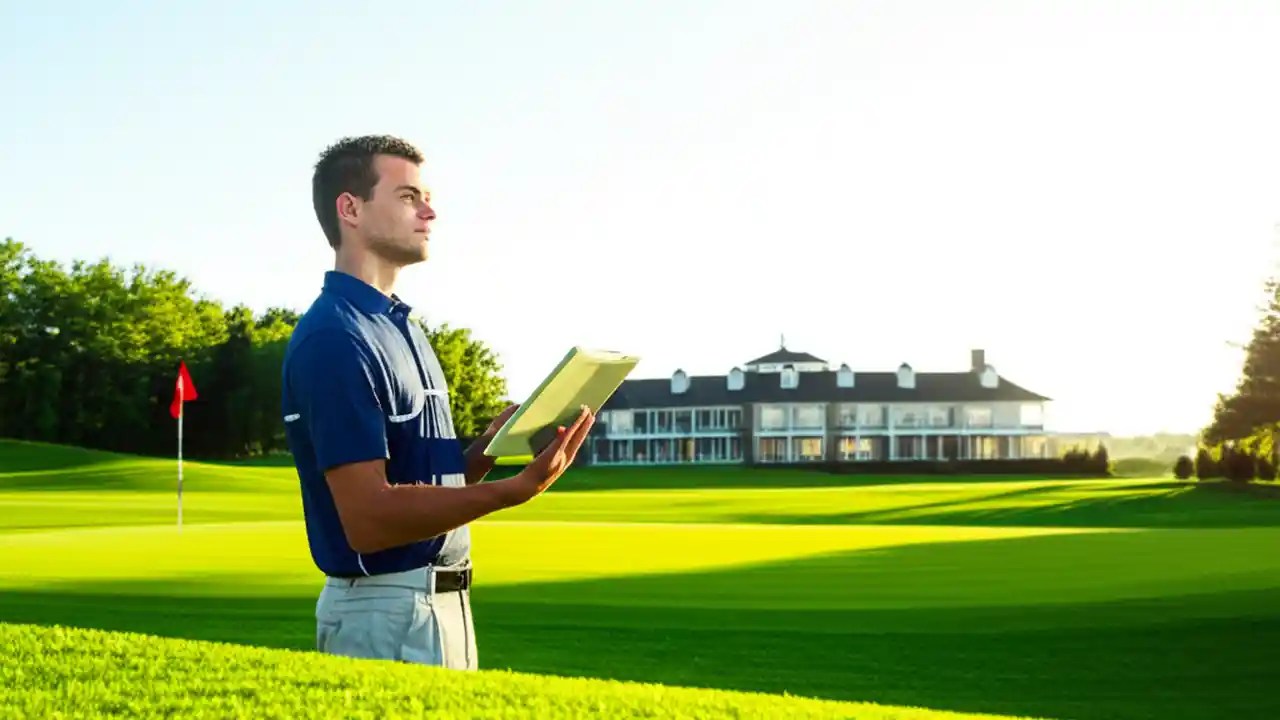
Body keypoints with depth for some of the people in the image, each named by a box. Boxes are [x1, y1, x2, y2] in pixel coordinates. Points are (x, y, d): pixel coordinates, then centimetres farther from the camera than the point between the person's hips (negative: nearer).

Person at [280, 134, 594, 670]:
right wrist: (517, 489, -27)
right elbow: (368, 518, -23)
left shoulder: (399, 325, 14)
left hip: (445, 601, 9)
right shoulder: (333, 338, -17)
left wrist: (489, 445, -2)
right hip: (385, 612, -9)